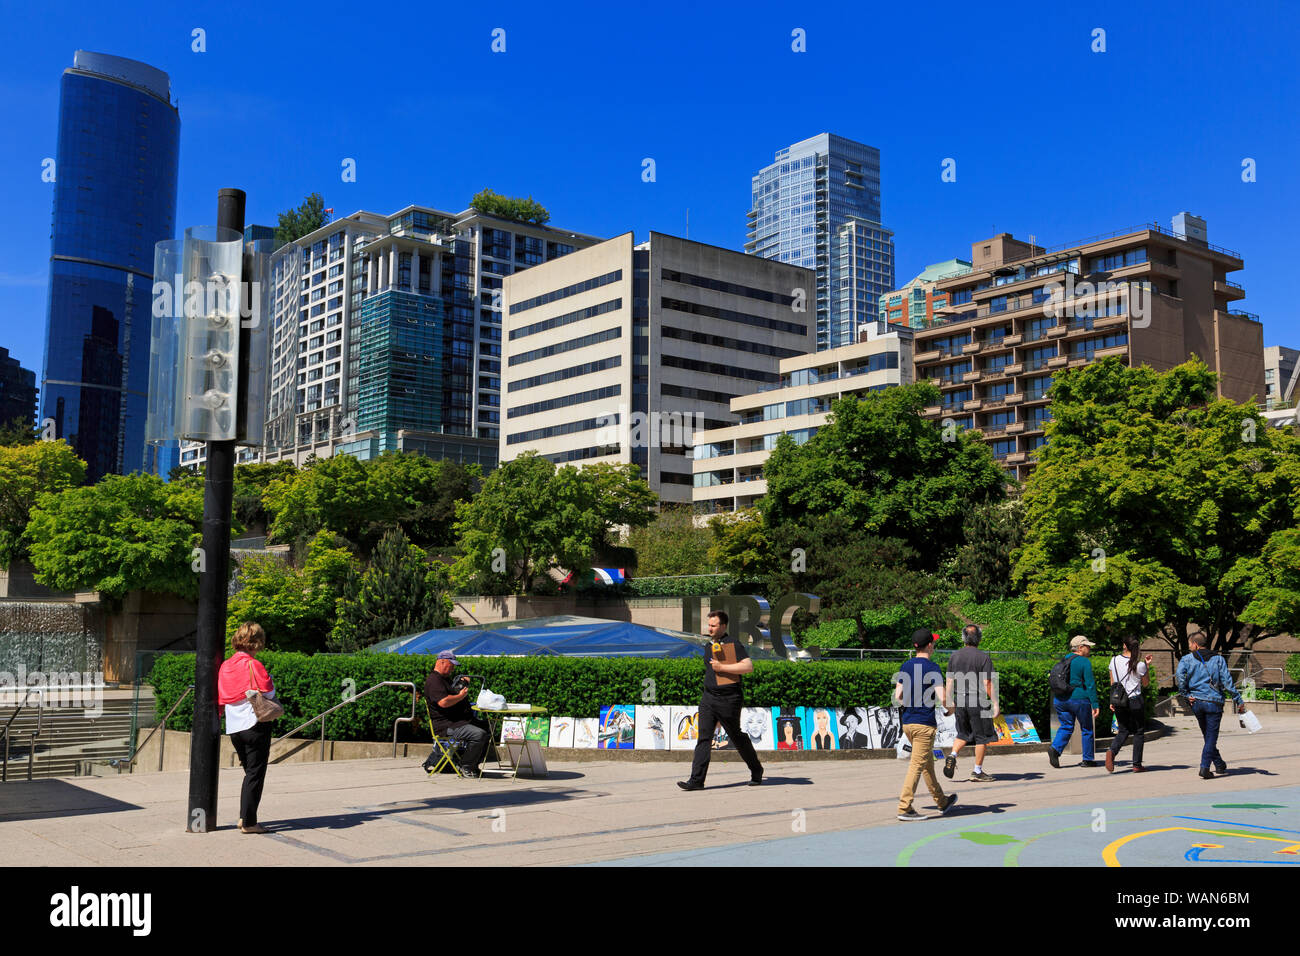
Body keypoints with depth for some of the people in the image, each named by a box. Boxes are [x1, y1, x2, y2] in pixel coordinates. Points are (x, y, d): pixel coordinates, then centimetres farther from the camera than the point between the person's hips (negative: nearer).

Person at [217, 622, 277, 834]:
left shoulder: (226, 665, 7)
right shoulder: (253, 665, -14)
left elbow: (221, 698, 12)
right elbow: (268, 693, -14)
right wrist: (269, 679, 4)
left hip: (234, 728, 7)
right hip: (255, 725, -7)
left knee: (250, 772, 20)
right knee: (255, 774, 1)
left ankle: (244, 816, 18)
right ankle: (249, 822, 3)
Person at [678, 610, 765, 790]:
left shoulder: (734, 644, -9)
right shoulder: (710, 646, 14)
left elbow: (748, 667, -19)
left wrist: (721, 667, -19)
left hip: (729, 699, -6)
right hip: (708, 697, 6)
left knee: (737, 738, 7)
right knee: (704, 737, -4)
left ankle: (756, 771, 27)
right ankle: (697, 780, -7)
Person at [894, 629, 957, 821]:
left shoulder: (905, 666, 8)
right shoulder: (932, 668, -12)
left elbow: (898, 697, 6)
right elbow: (942, 699, -18)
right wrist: (950, 708, 3)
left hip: (907, 722, 7)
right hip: (925, 723, -7)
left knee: (927, 764, 19)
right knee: (917, 765, -5)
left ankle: (942, 802, 33)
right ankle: (904, 808, -8)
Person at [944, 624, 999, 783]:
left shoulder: (954, 657, 6)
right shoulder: (984, 658, -8)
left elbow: (949, 682, 8)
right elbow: (987, 684, -12)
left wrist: (951, 701, 17)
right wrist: (995, 704, -8)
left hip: (960, 700, 5)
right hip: (979, 701, -5)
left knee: (963, 734, 18)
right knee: (982, 736, 6)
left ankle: (952, 756, -6)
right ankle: (977, 772, 8)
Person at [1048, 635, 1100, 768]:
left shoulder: (1064, 659, 12)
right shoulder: (1084, 662, -9)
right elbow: (1090, 685, -12)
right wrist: (1095, 705, -12)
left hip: (1060, 699, 6)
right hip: (1078, 699, -6)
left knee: (1066, 726, 10)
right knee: (1087, 729, 9)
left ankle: (1055, 749, -13)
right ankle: (1088, 759, 14)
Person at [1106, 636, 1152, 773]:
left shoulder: (1114, 660, -1)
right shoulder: (1139, 665, -10)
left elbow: (1112, 682, 6)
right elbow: (1145, 683, 6)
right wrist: (1147, 666, 7)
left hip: (1119, 700, 3)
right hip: (1135, 701, -3)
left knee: (1123, 730, 14)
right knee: (1138, 732, 11)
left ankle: (1112, 750, -14)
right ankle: (1137, 764, 12)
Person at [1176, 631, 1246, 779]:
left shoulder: (1187, 659, 2)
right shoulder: (1218, 659, 5)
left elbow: (1179, 676, -16)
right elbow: (1227, 682, -1)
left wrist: (1185, 694, -6)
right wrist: (1239, 700, 1)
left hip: (1196, 703, 1)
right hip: (1214, 702, -1)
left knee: (1208, 735, 18)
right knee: (1211, 737, 0)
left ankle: (1220, 764, 27)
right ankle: (1205, 766, -13)